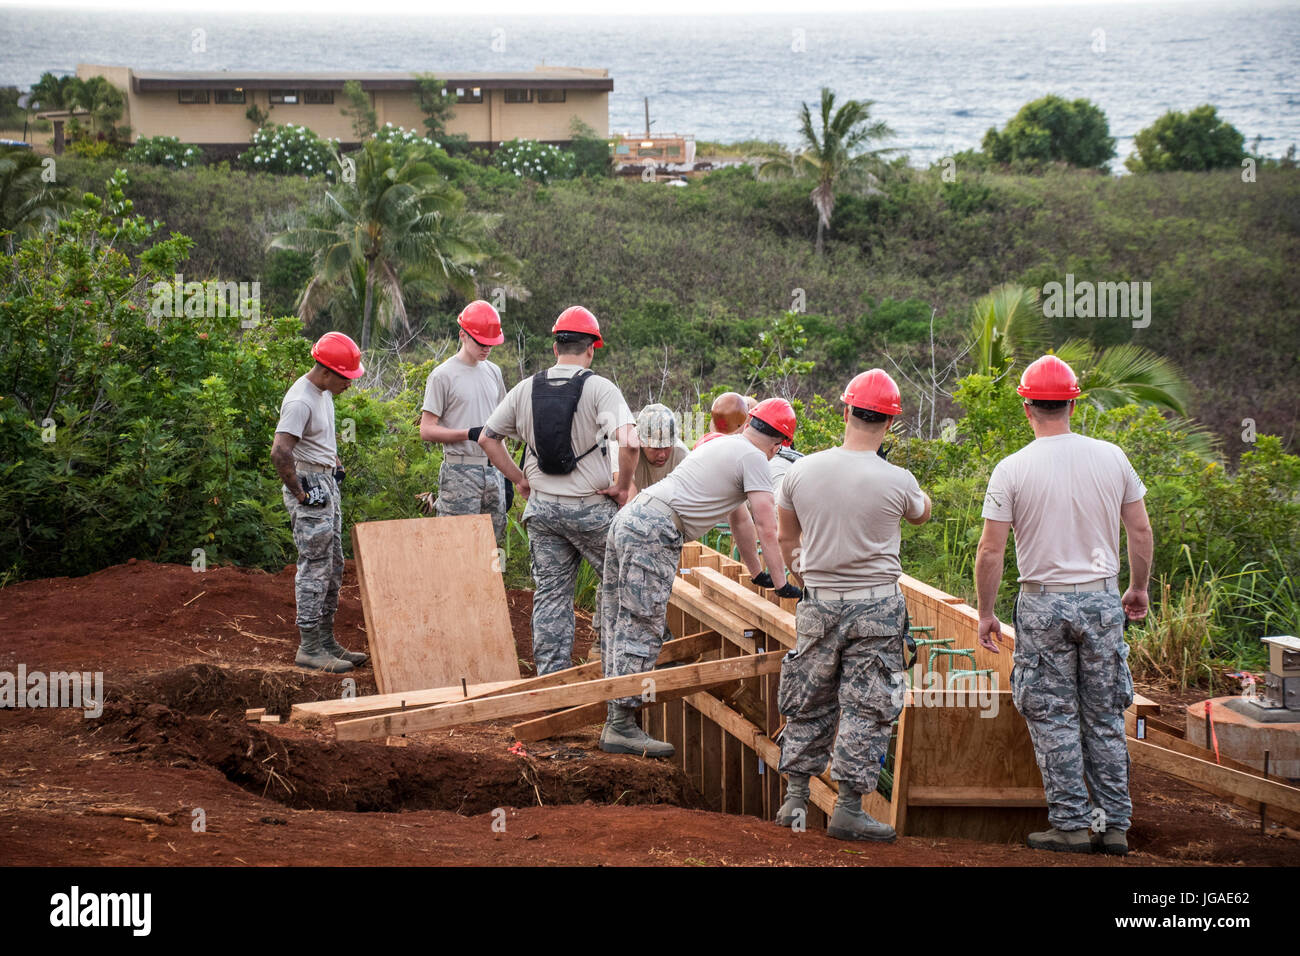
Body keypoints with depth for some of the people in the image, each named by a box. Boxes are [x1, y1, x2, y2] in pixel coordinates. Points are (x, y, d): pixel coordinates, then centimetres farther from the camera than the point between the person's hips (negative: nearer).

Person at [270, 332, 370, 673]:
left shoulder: (324, 392, 9)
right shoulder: (301, 401, -22)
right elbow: (280, 452, -32)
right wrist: (299, 493, -24)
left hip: (327, 483, 10)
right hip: (309, 485, -10)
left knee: (333, 566, 13)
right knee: (315, 567, -8)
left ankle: (326, 641, 20)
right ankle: (309, 647, -4)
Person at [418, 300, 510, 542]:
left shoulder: (493, 372, 15)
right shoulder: (443, 375, -6)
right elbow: (427, 430, -9)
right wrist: (470, 433, -19)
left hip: (493, 469, 7)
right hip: (460, 474, -7)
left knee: (493, 542, 7)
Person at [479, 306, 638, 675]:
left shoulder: (525, 390, 4)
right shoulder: (600, 388, -11)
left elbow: (488, 438, 11)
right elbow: (629, 443, -24)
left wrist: (520, 479, 14)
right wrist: (622, 487, -9)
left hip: (541, 507, 4)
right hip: (591, 508, -4)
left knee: (550, 595, 9)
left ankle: (551, 676, 10)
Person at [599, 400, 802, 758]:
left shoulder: (722, 444, 26)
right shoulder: (753, 457, -2)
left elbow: (741, 516, 35)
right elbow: (768, 529, -5)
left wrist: (756, 572, 41)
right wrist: (781, 583, 3)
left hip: (628, 519, 10)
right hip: (654, 532, -10)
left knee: (621, 627, 11)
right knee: (641, 631, -8)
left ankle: (615, 720, 17)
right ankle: (622, 728, -9)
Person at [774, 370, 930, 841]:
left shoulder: (801, 470, -4)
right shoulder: (897, 481, -13)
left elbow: (788, 541, 9)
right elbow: (921, 513, 12)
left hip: (818, 606, 3)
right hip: (877, 607, -3)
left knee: (808, 704, 15)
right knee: (865, 709, 3)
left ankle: (795, 797, 17)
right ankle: (848, 809, 4)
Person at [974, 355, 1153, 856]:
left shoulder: (1012, 469, -8)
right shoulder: (1112, 458, 0)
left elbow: (990, 551, -8)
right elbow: (1140, 531, 7)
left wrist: (986, 614, 3)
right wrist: (1138, 589, 22)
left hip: (1043, 604, -3)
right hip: (1102, 599, 3)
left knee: (1055, 719, 5)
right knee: (1105, 719, 10)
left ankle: (1070, 825, 4)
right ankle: (1115, 825, 13)